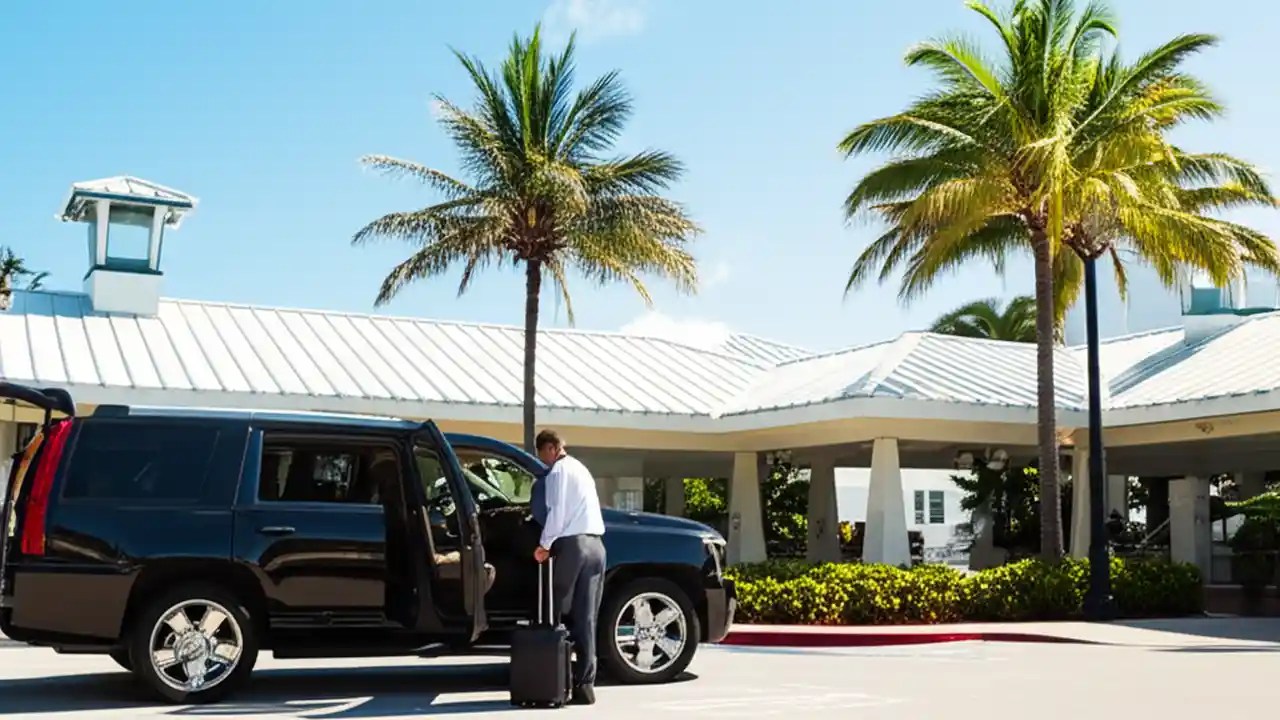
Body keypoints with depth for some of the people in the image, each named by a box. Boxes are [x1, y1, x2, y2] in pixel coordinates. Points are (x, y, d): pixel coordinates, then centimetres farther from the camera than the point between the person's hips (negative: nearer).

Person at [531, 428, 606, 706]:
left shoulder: (558, 470, -1)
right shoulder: (581, 469, 25)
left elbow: (557, 511, -12)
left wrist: (544, 544, -4)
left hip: (572, 544, -7)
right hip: (595, 545, 7)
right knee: (586, 618, 3)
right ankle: (584, 684, -1)